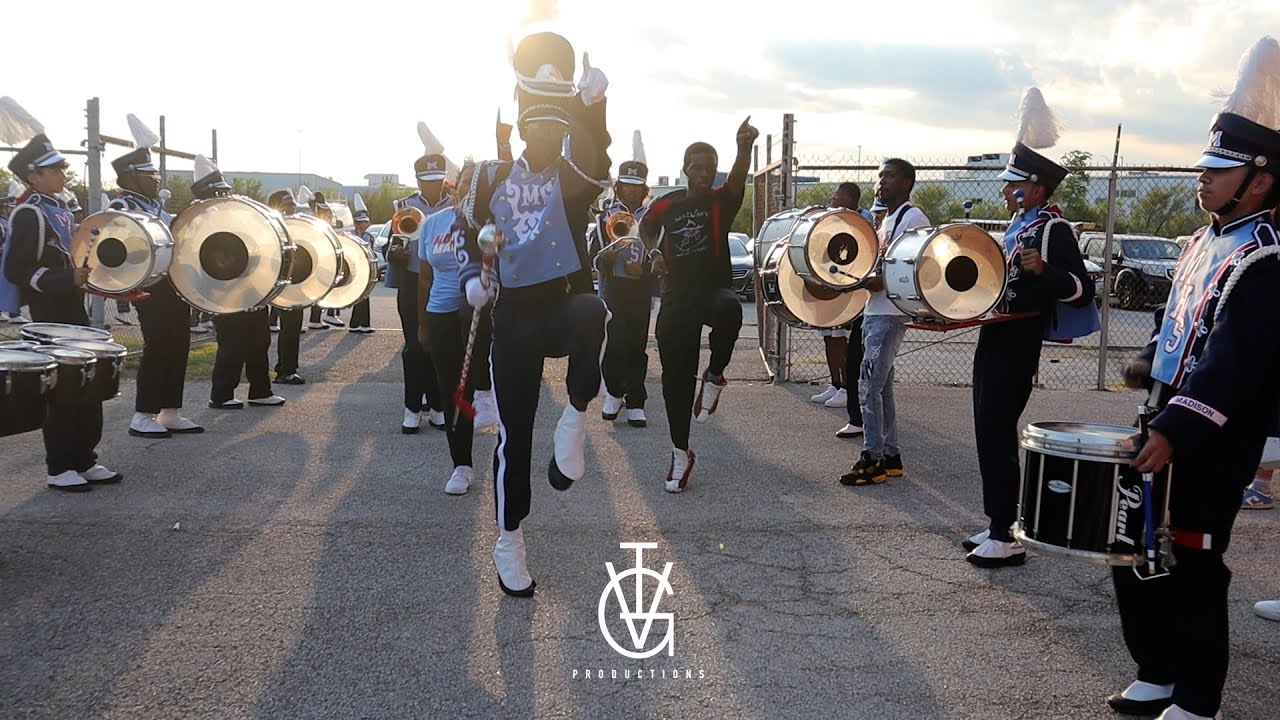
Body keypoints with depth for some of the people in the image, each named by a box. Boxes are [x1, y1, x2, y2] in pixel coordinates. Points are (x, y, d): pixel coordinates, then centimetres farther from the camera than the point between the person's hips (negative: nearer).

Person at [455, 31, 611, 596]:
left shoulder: (573, 172, -2)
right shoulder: (493, 175, 6)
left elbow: (598, 165, -27)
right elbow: (467, 229, 21)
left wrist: (591, 105, -47)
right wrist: (472, 276, 2)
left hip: (567, 301, -2)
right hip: (515, 315, 2)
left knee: (590, 313, -41)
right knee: (514, 432, 3)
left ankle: (576, 417, -19)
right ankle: (509, 543, 20)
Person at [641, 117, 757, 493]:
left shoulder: (721, 200, -2)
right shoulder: (667, 203, 6)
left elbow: (738, 179, -24)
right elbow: (646, 227, 25)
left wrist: (745, 147, -45)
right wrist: (654, 252, 4)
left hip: (713, 289, -3)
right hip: (676, 296, 3)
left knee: (729, 310, -41)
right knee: (676, 378, 4)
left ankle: (715, 376, -13)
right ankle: (680, 452, 21)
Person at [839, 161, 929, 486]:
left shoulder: (912, 218, -10)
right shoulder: (886, 221, 19)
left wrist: (880, 281, -21)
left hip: (891, 315, -10)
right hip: (874, 312, 10)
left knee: (868, 385, -11)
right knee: (881, 386, 12)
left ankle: (873, 459, -5)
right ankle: (890, 455, 20)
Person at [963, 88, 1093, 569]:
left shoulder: (1054, 229, -12)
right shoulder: (1019, 225, 16)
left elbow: (1082, 290, -18)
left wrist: (1042, 270, -33)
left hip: (1015, 350, -9)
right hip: (994, 343, 9)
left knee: (997, 436, -7)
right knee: (990, 435, 12)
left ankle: (1007, 538, 2)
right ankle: (997, 526, 22)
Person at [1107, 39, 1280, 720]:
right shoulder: (1208, 239, 11)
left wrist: (1173, 432, -31)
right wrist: (1151, 361, 8)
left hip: (1209, 450, -9)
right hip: (1167, 427, 10)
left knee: (1191, 570, 1)